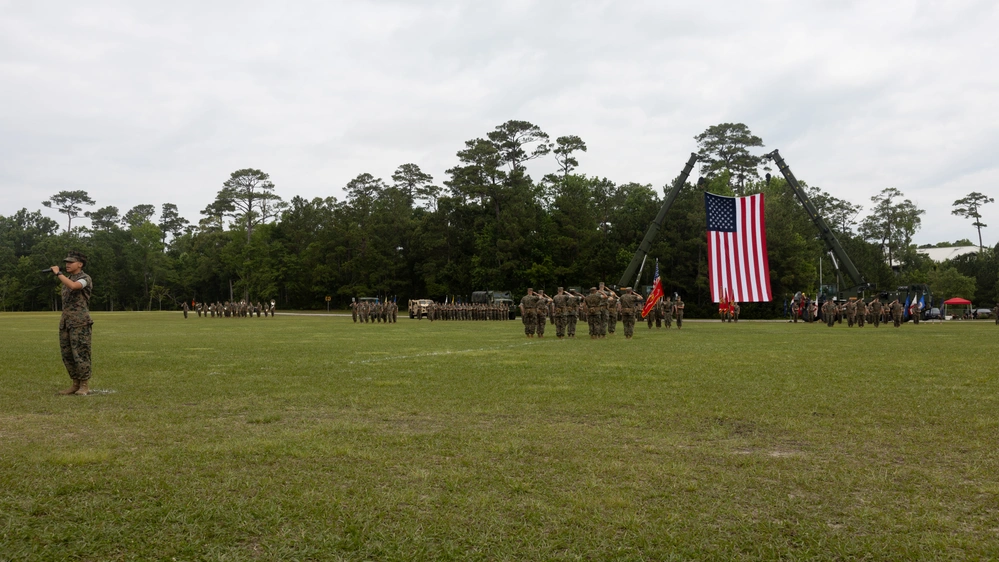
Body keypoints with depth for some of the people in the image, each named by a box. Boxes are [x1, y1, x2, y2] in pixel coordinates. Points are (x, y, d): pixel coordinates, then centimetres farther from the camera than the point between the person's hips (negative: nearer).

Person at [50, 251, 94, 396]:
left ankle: (85, 386, 1)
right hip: (65, 323, 8)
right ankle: (76, 384, 15)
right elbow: (66, 302, 22)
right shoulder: (67, 278, 18)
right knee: (67, 355, 8)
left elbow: (73, 286, -30)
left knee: (80, 354, -6)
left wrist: (58, 273, -19)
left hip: (80, 323, -8)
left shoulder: (85, 278, -7)